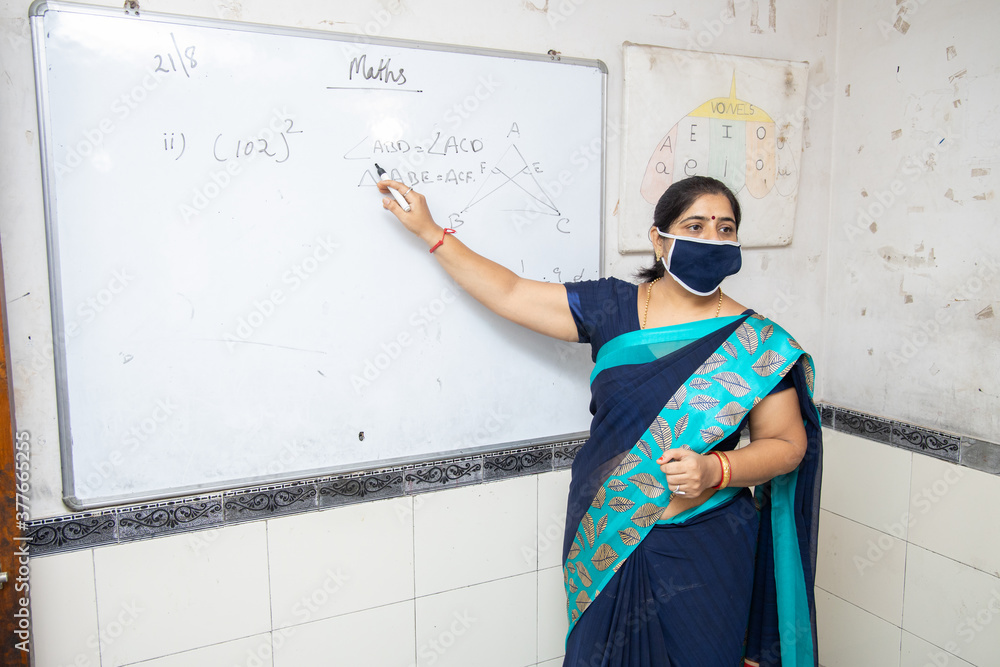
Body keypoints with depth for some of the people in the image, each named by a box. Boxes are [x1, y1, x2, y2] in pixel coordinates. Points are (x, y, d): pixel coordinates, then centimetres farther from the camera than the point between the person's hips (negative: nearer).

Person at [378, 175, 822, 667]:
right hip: (605, 548, 2)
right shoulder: (614, 307, -2)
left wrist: (715, 470, -20)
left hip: (701, 554, -1)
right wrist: (430, 231, 2)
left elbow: (786, 443, -1)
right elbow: (509, 294, 1)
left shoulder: (755, 342, -6)